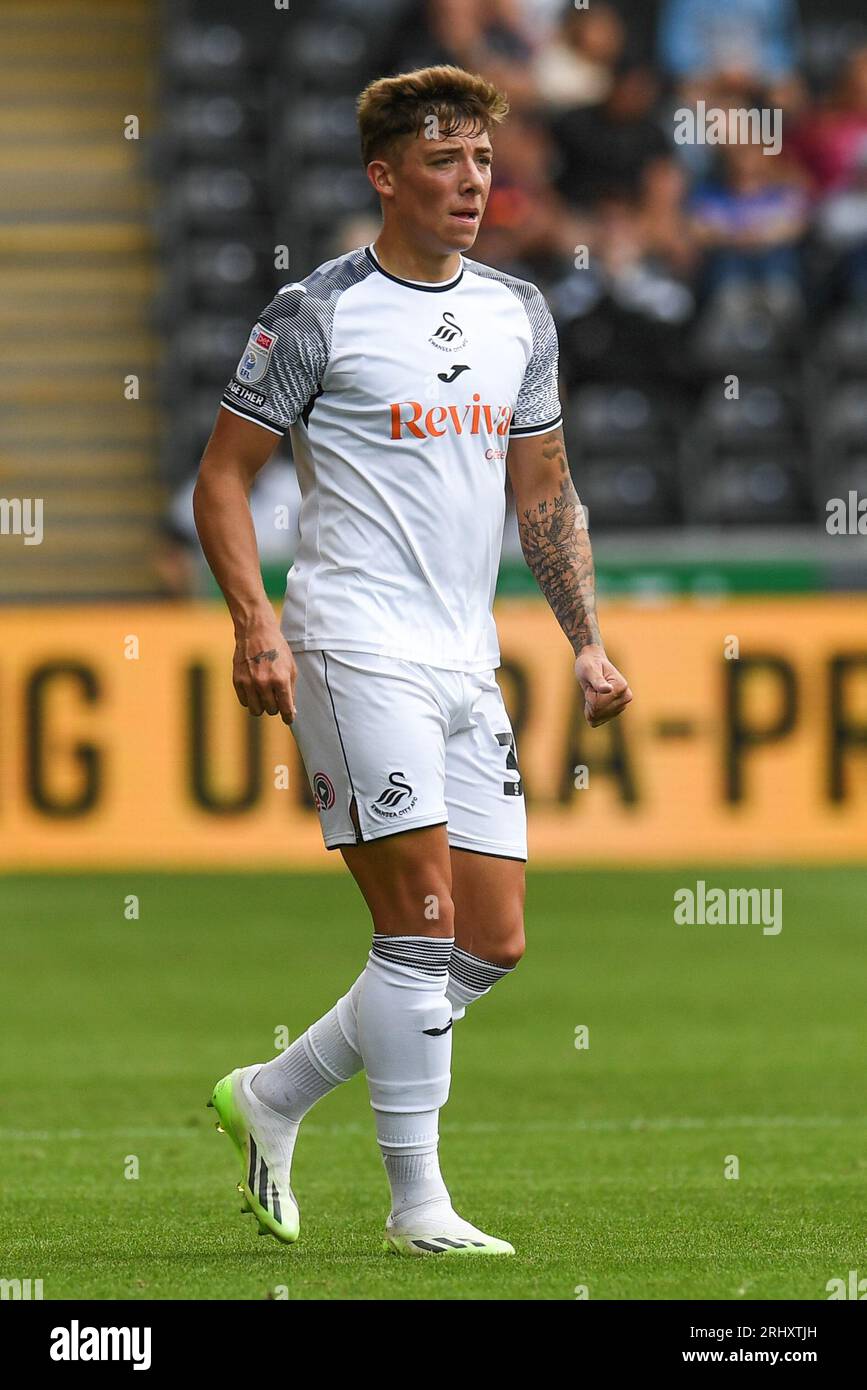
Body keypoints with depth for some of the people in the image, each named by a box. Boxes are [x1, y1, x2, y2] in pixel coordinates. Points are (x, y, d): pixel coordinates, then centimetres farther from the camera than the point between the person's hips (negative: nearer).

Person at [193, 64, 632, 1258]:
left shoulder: (519, 316, 14)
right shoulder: (319, 312, -4)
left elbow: (544, 492, 21)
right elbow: (224, 476, -2)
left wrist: (587, 641, 11)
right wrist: (256, 624, -15)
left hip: (467, 663, 7)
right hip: (356, 652, -7)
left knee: (493, 946, 4)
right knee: (423, 923, -13)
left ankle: (273, 1097, 19)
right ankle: (418, 1204, -5)